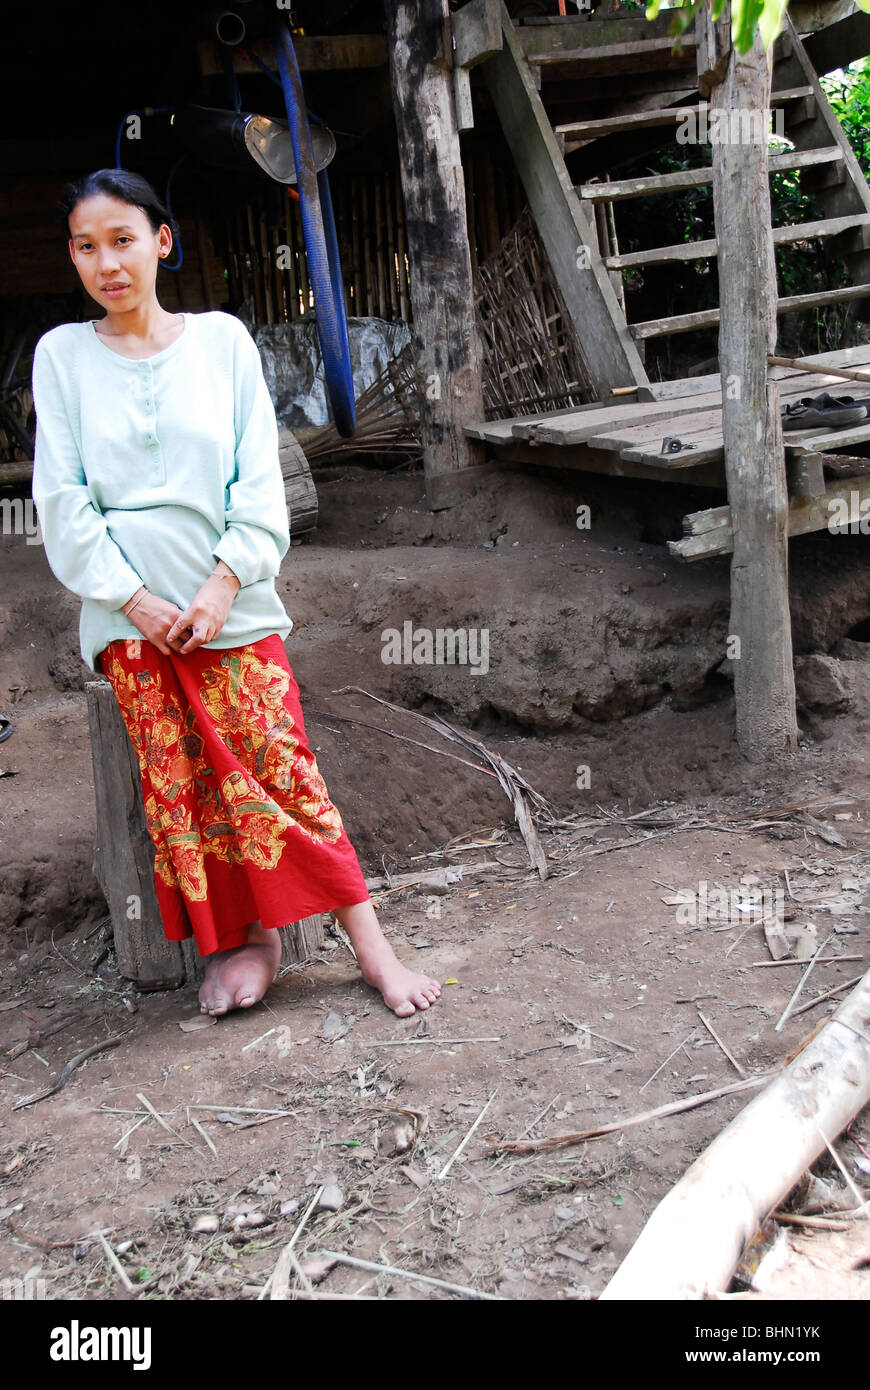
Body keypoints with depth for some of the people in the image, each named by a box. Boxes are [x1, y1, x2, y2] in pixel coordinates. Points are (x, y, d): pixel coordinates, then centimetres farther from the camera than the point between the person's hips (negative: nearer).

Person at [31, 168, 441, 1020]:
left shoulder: (221, 339, 5)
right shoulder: (62, 354, 5)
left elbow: (259, 480, 1)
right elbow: (62, 498, 1)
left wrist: (224, 583, -11)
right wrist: (132, 598, -9)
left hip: (231, 602, -1)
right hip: (132, 614, 1)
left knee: (281, 769, -5)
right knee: (181, 785, -3)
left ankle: (369, 945, 1)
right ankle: (247, 938, 12)